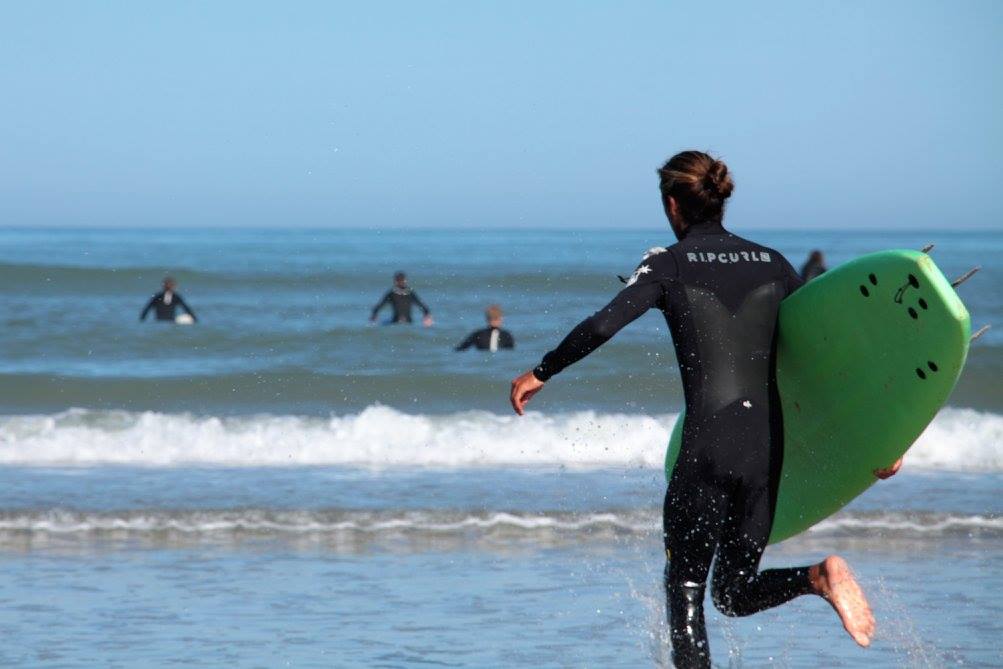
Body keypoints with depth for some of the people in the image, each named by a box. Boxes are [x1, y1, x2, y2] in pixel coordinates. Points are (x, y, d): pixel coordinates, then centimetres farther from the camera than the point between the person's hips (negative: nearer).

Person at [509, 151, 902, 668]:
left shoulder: (669, 263, 0)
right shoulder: (772, 263, 12)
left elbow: (602, 325, -13)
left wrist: (541, 372, 2)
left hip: (708, 445, -4)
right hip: (768, 449, 4)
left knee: (684, 589, 9)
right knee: (734, 593, 16)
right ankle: (819, 576, -13)